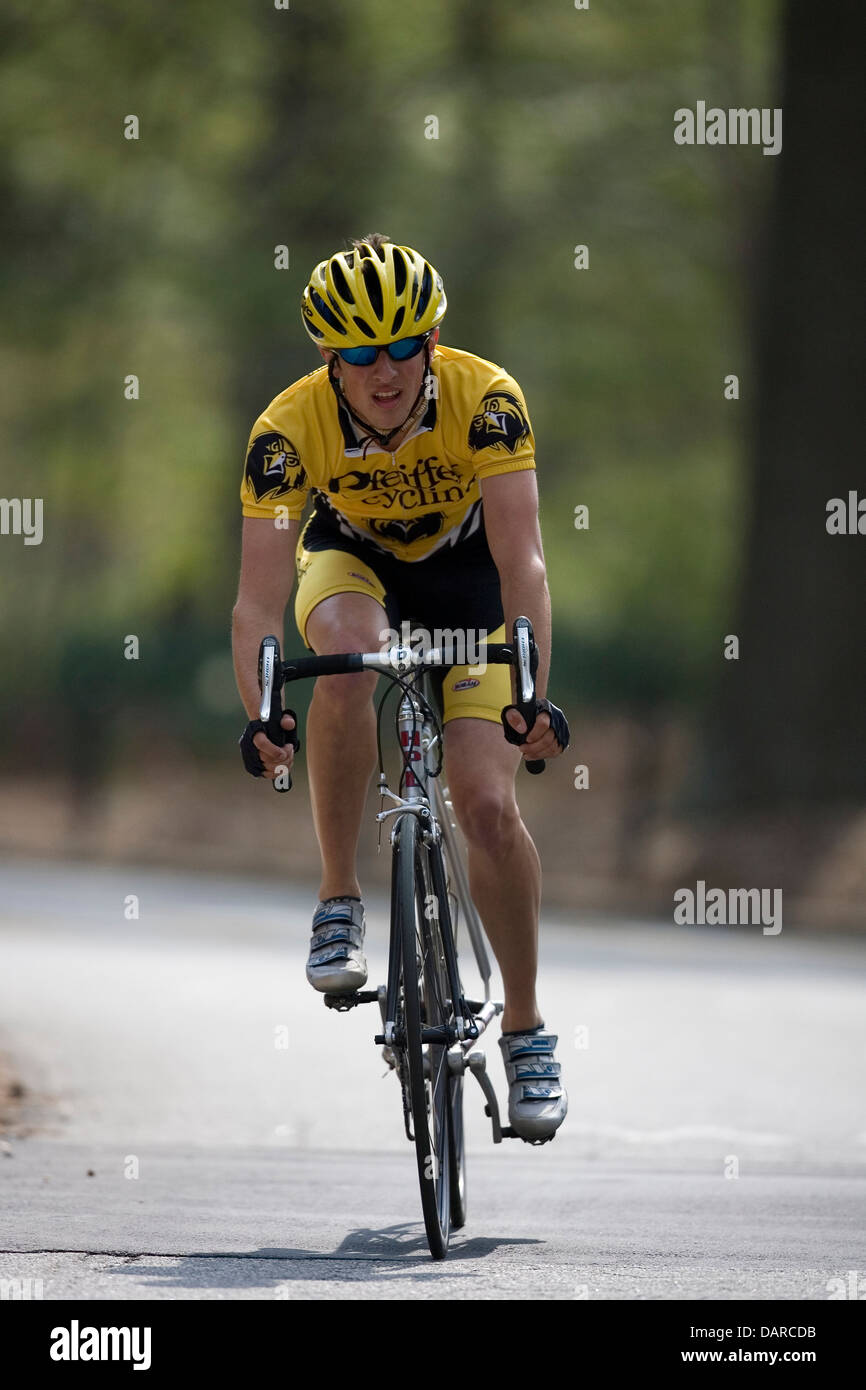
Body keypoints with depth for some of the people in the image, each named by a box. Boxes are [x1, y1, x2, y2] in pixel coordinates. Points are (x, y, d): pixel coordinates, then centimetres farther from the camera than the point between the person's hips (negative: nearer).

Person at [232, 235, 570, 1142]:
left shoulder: (485, 400, -32)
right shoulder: (291, 427, -30)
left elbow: (522, 562, -39)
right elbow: (259, 597, -35)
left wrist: (533, 697, -52)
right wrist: (261, 717, -51)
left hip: (462, 570, 0)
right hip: (353, 561, 0)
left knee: (487, 807, -13)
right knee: (352, 657, -37)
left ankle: (525, 1029, 7)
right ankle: (339, 899, -21)